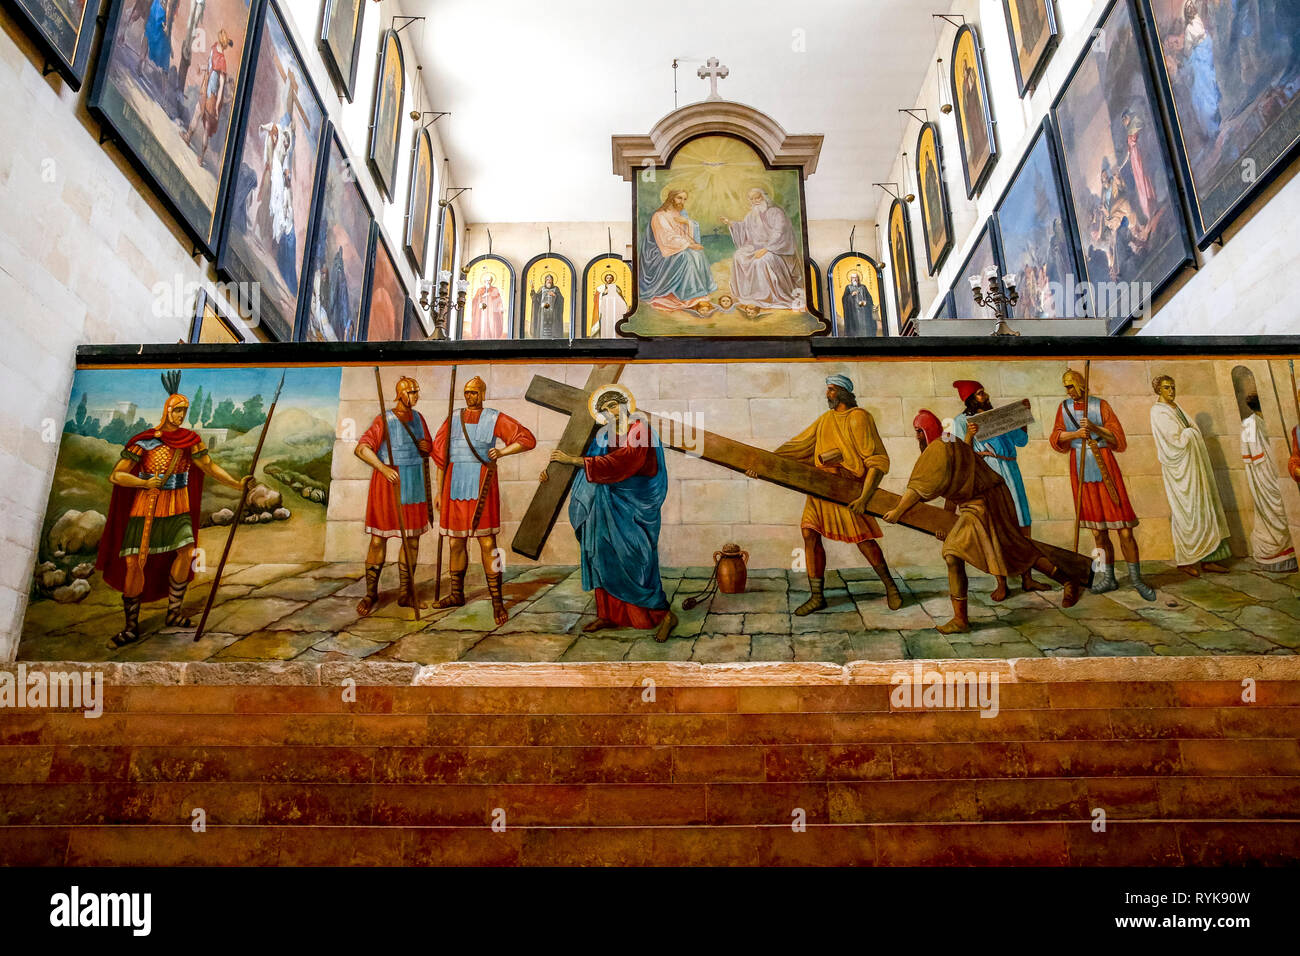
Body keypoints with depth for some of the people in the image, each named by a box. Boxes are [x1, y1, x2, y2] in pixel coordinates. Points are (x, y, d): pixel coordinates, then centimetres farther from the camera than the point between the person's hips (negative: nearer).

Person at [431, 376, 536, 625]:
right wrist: (440, 491, 11)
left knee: (487, 543, -7)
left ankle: (497, 601, -3)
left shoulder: (494, 418, 2)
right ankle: (457, 594, 25)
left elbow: (528, 439, -3)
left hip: (480, 485, -4)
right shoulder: (453, 420, 12)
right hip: (454, 486, 4)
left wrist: (502, 451, -16)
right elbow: (440, 455, 15)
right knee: (456, 543, 10)